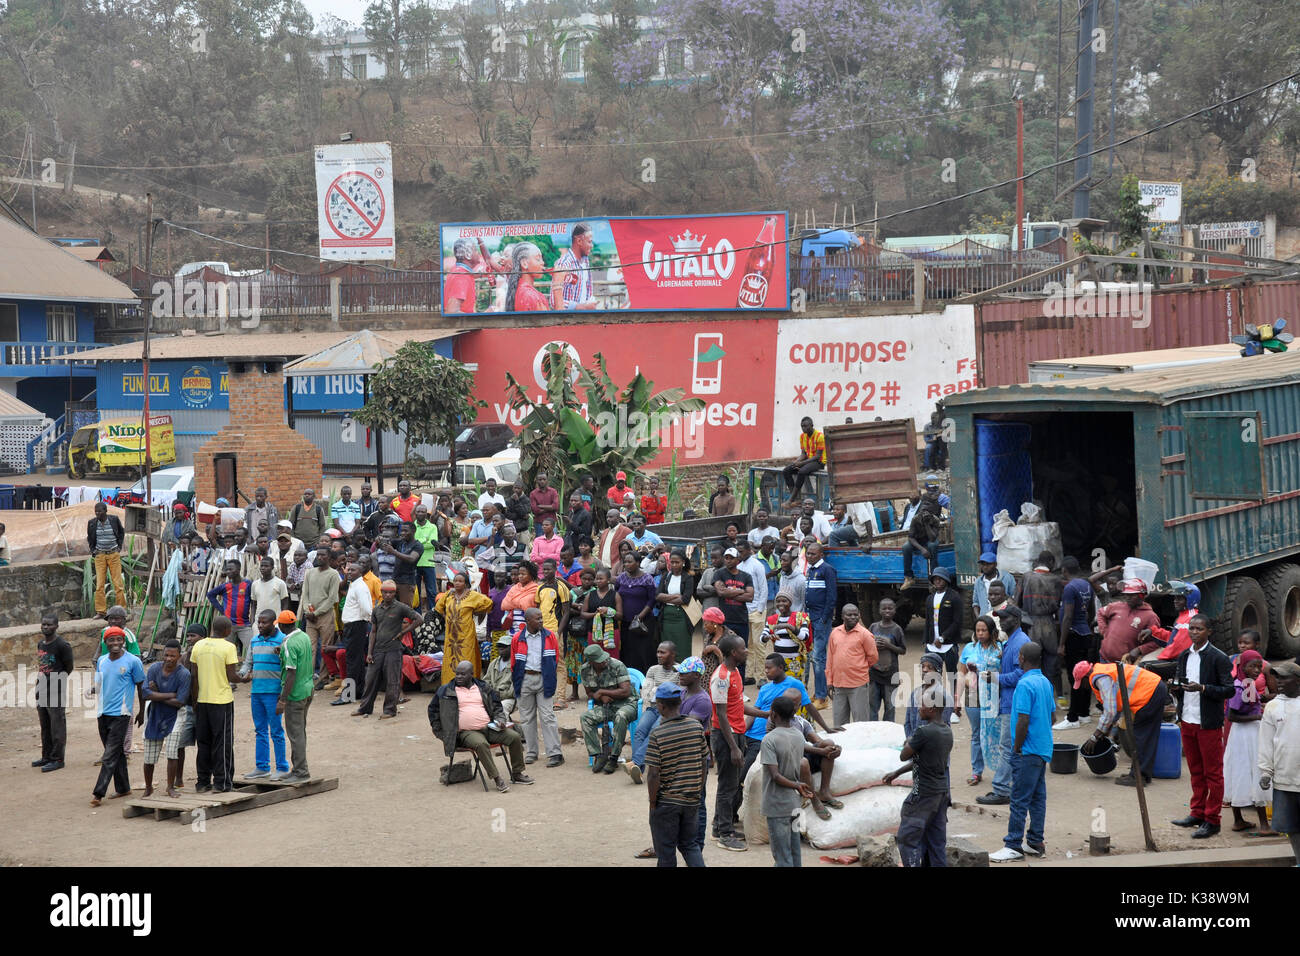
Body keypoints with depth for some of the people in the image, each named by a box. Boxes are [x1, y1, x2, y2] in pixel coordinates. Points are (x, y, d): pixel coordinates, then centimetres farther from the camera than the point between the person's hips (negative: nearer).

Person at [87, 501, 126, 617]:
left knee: (118, 583, -2)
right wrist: (92, 550, 7)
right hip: (99, 555, 1)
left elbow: (121, 532, 15)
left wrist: (119, 546, 8)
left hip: (114, 554, -1)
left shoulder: (114, 520, -3)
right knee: (99, 584, -3)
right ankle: (100, 611, 2)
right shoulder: (92, 523, 0)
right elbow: (89, 538, 18)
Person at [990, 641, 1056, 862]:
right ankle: (1035, 842, 17)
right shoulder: (1046, 683, 10)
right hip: (1044, 749, 9)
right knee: (1038, 796, 12)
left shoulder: (1025, 684, -17)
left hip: (1028, 751, -9)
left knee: (1019, 799, -5)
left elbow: (1023, 721, -21)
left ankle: (1014, 846, -3)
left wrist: (1017, 748, -13)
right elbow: (1053, 717, 16)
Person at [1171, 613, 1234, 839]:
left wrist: (1202, 688, -24)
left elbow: (1229, 690, -12)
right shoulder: (1183, 656, 11)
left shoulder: (1218, 658, -9)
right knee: (1195, 771, 15)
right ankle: (1197, 813, 23)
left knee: (1212, 773, 1)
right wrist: (1176, 688, -3)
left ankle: (1212, 820, 5)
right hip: (1187, 721, 6)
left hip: (1208, 724, -6)